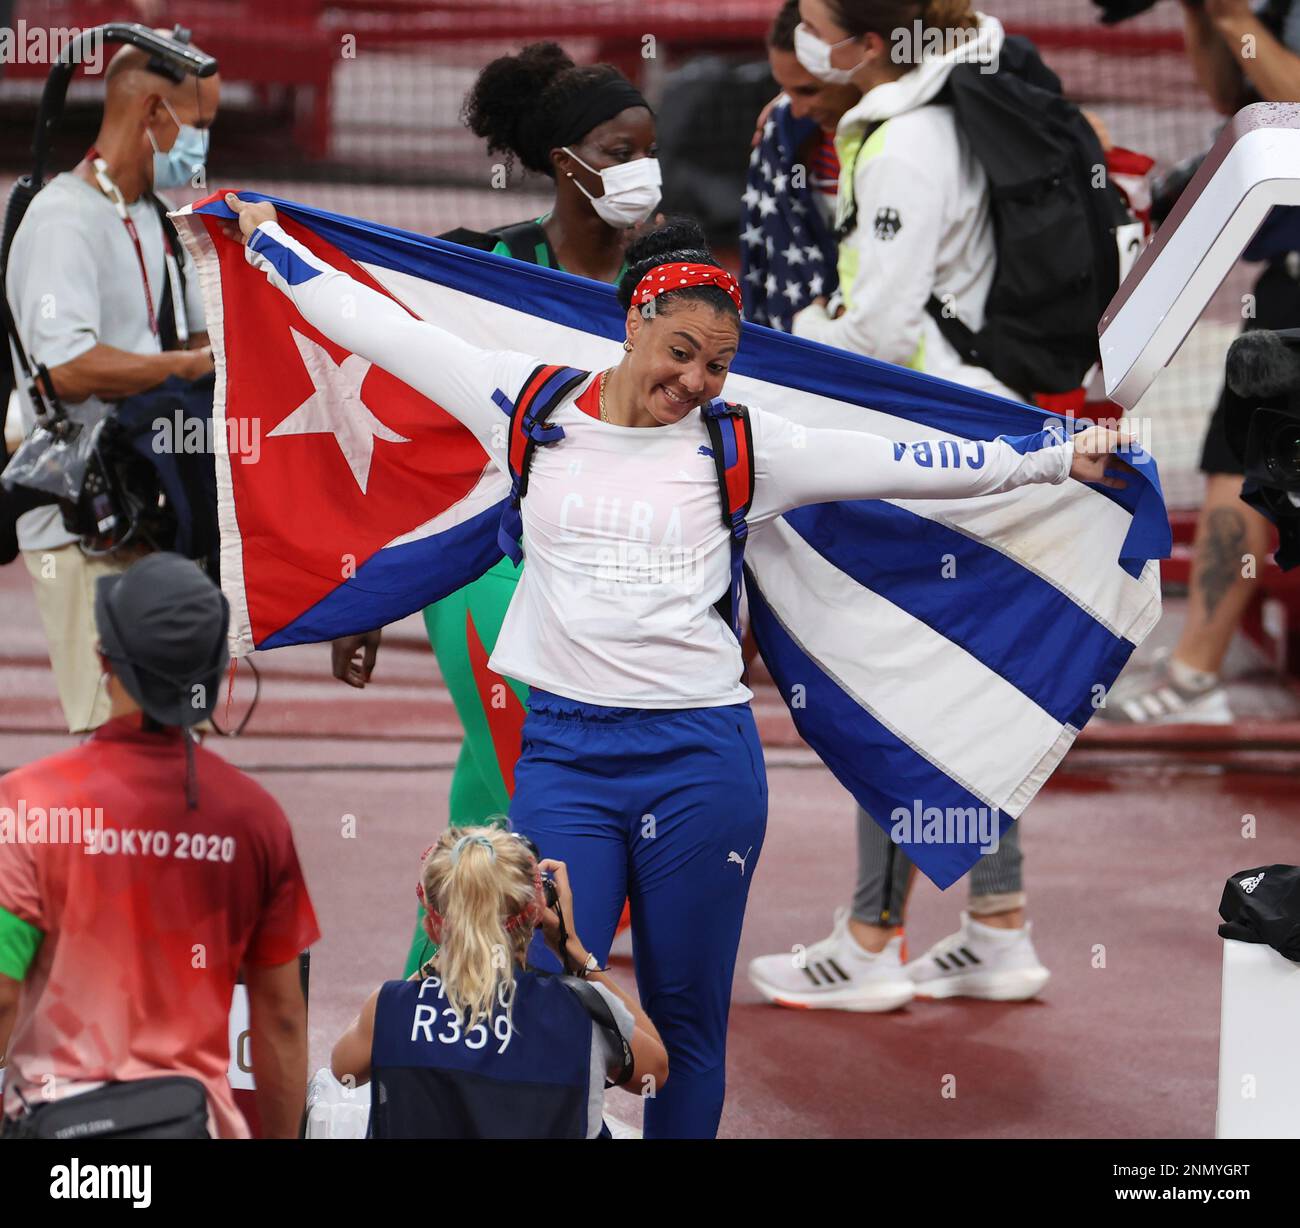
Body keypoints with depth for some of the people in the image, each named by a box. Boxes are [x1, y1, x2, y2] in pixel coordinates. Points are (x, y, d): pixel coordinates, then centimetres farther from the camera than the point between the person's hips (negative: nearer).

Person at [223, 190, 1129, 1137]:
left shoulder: (739, 445, 4)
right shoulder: (531, 407, 5)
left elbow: (909, 465, 6)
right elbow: (382, 329, 13)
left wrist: (1057, 460, 4)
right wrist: (266, 237, 17)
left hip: (699, 756, 0)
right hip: (564, 750, 0)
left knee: (687, 1022, 6)